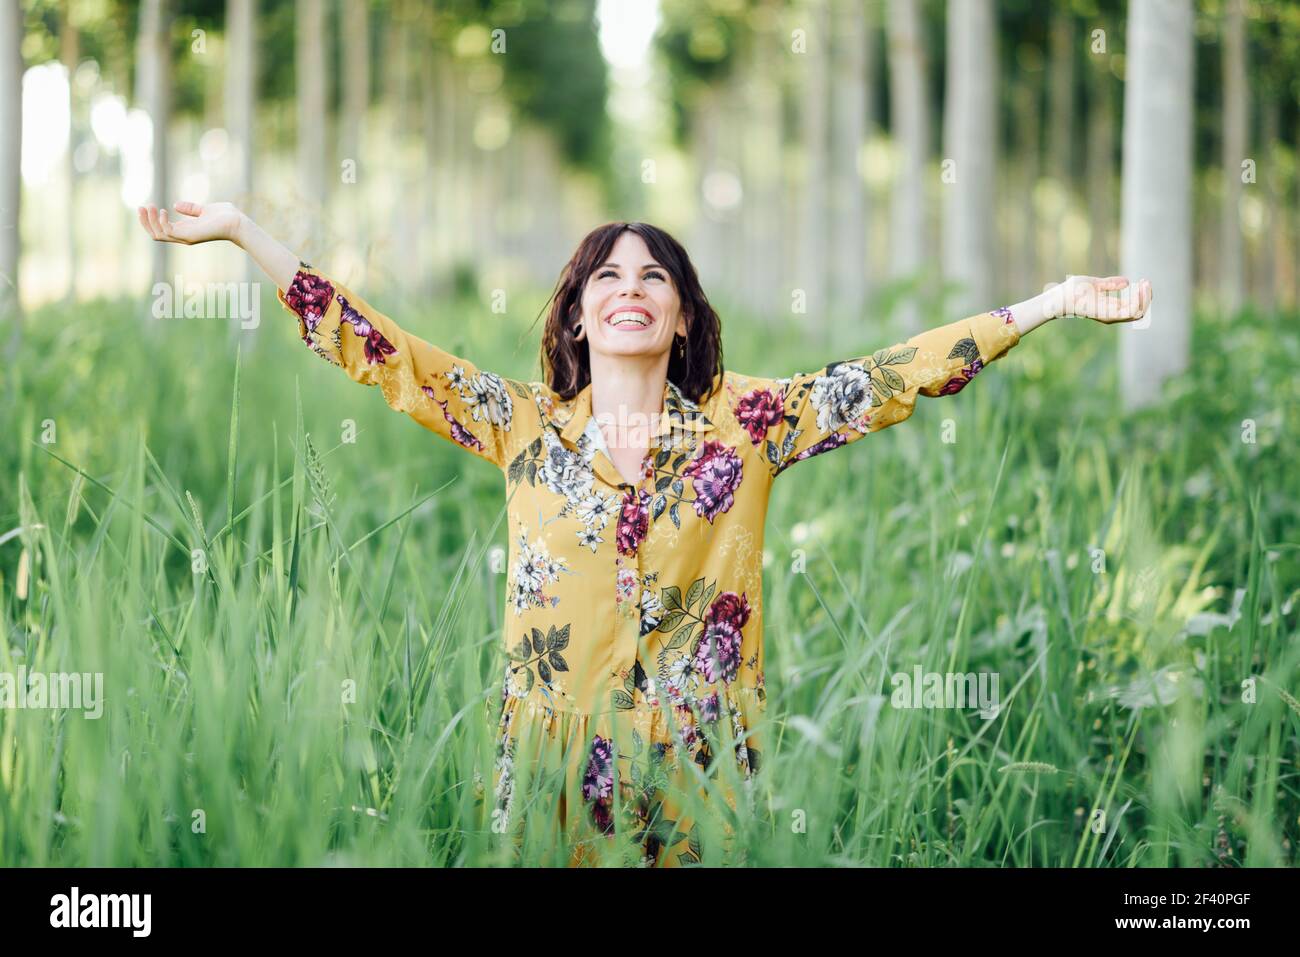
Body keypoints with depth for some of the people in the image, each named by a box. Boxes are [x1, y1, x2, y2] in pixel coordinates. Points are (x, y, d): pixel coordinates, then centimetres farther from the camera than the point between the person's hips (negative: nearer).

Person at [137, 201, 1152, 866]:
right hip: (552, 761, 1)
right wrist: (241, 230, 1)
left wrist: (1051, 303, -4)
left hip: (702, 767, 0)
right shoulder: (523, 425, 5)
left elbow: (901, 374, 1)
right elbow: (378, 349, 4)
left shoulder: (747, 424, 3)